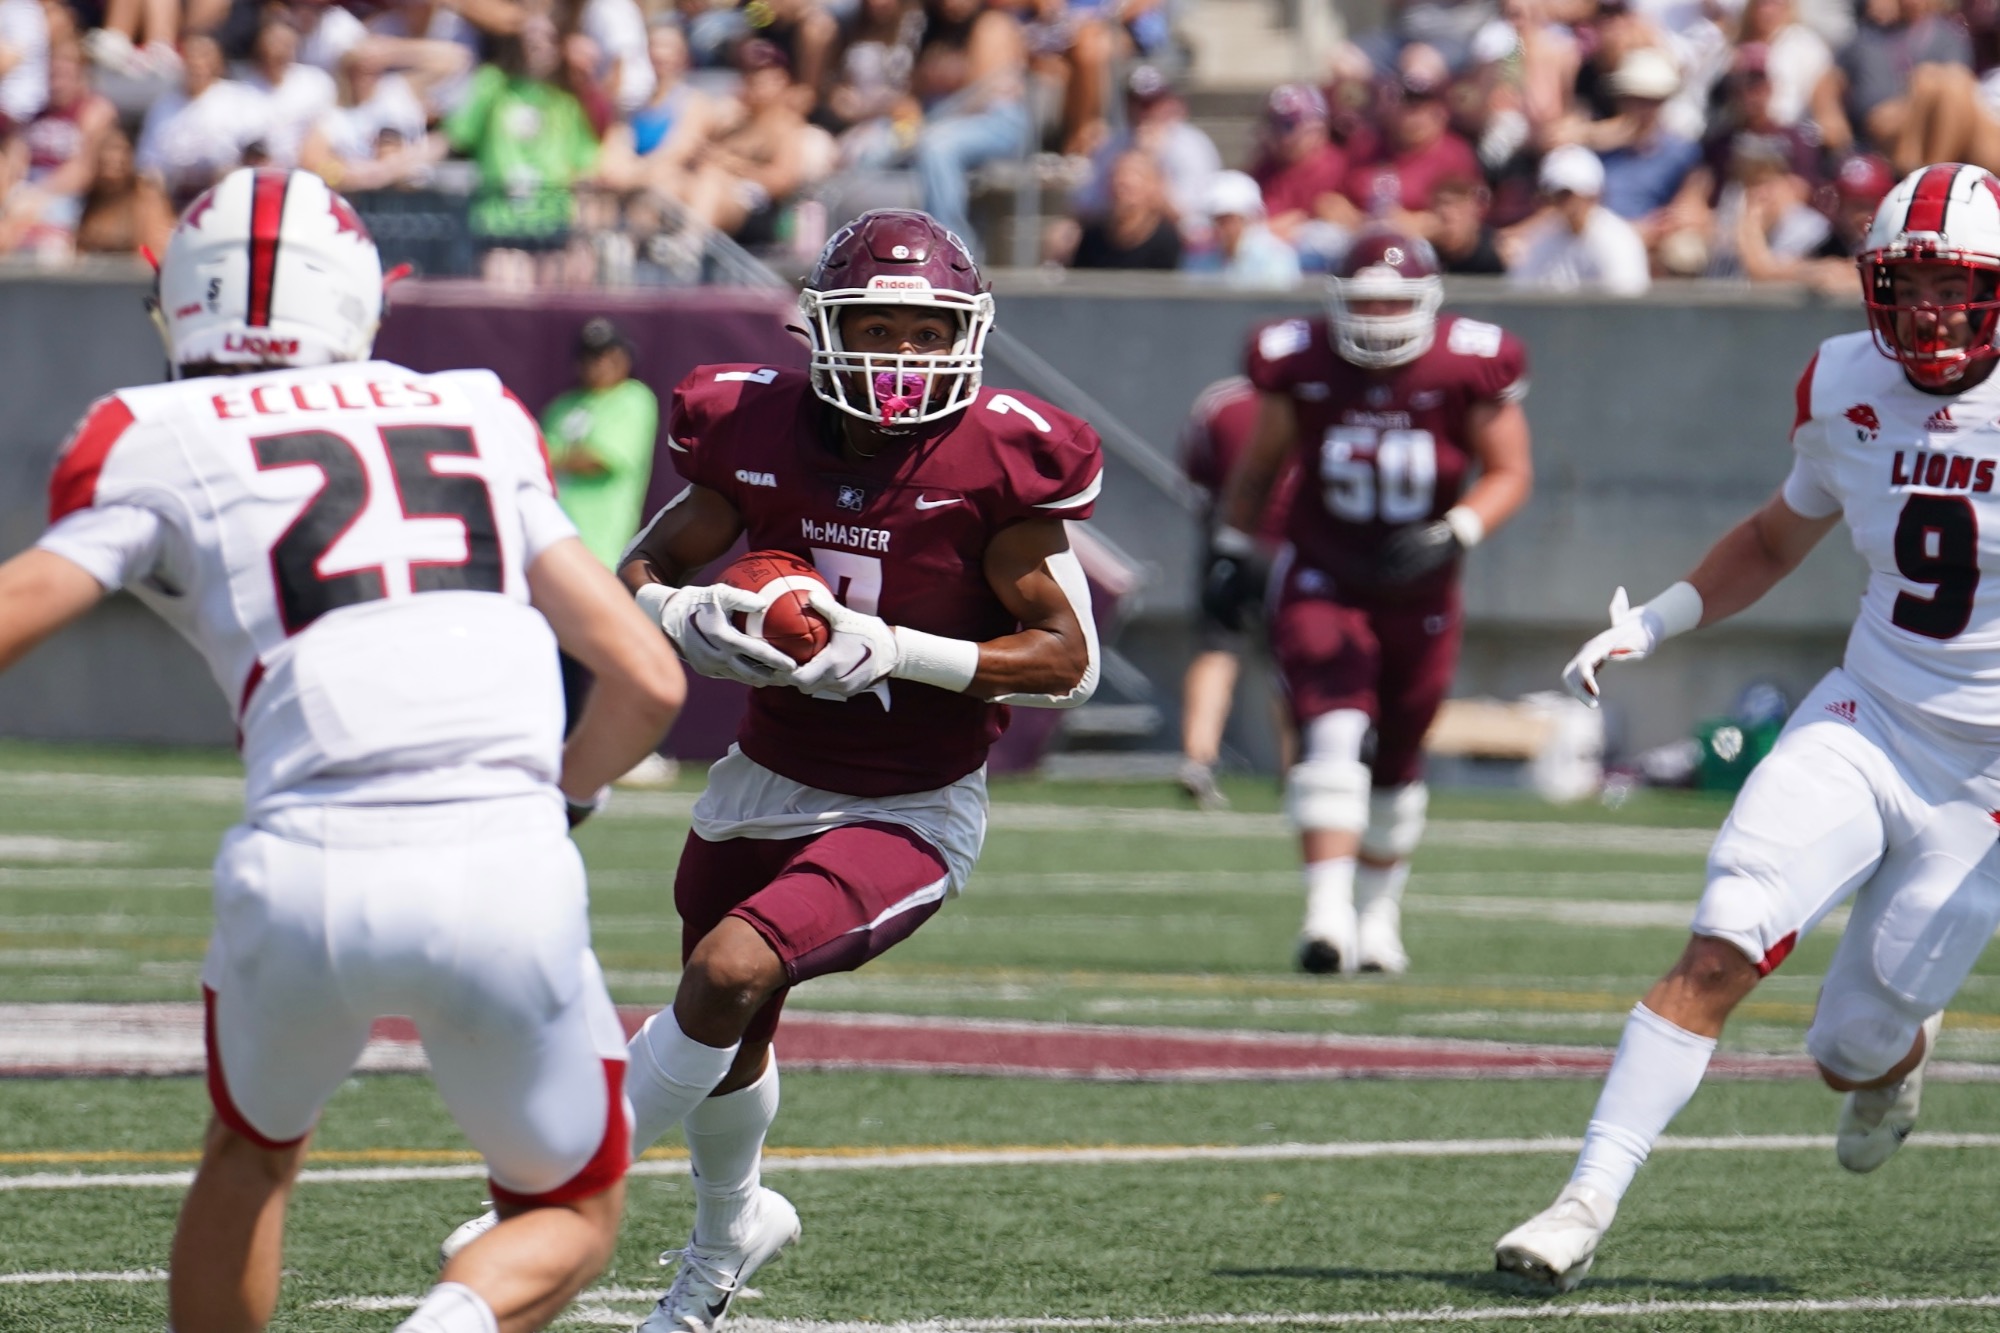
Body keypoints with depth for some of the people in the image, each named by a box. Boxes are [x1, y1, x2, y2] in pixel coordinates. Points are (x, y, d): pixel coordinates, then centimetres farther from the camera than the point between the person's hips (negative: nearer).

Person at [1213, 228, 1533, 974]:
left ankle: (1378, 912, 35)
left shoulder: (1468, 369, -12)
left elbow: (1508, 473, -5)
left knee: (1396, 764, 14)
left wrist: (1452, 536, -20)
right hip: (1322, 584, -1)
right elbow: (1259, 465, 8)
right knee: (1333, 734, -22)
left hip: (1418, 592, 1)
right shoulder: (1299, 363, -8)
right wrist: (1230, 550, 6)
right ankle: (1328, 912, -29)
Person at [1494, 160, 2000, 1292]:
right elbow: (1778, 539, 20)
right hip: (1866, 721, 3)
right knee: (1720, 954, -18)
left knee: (1854, 1050, 3)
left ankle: (1900, 1052, 41)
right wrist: (1651, 624, 8)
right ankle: (1590, 1201, -17)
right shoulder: (1847, 389, 1)